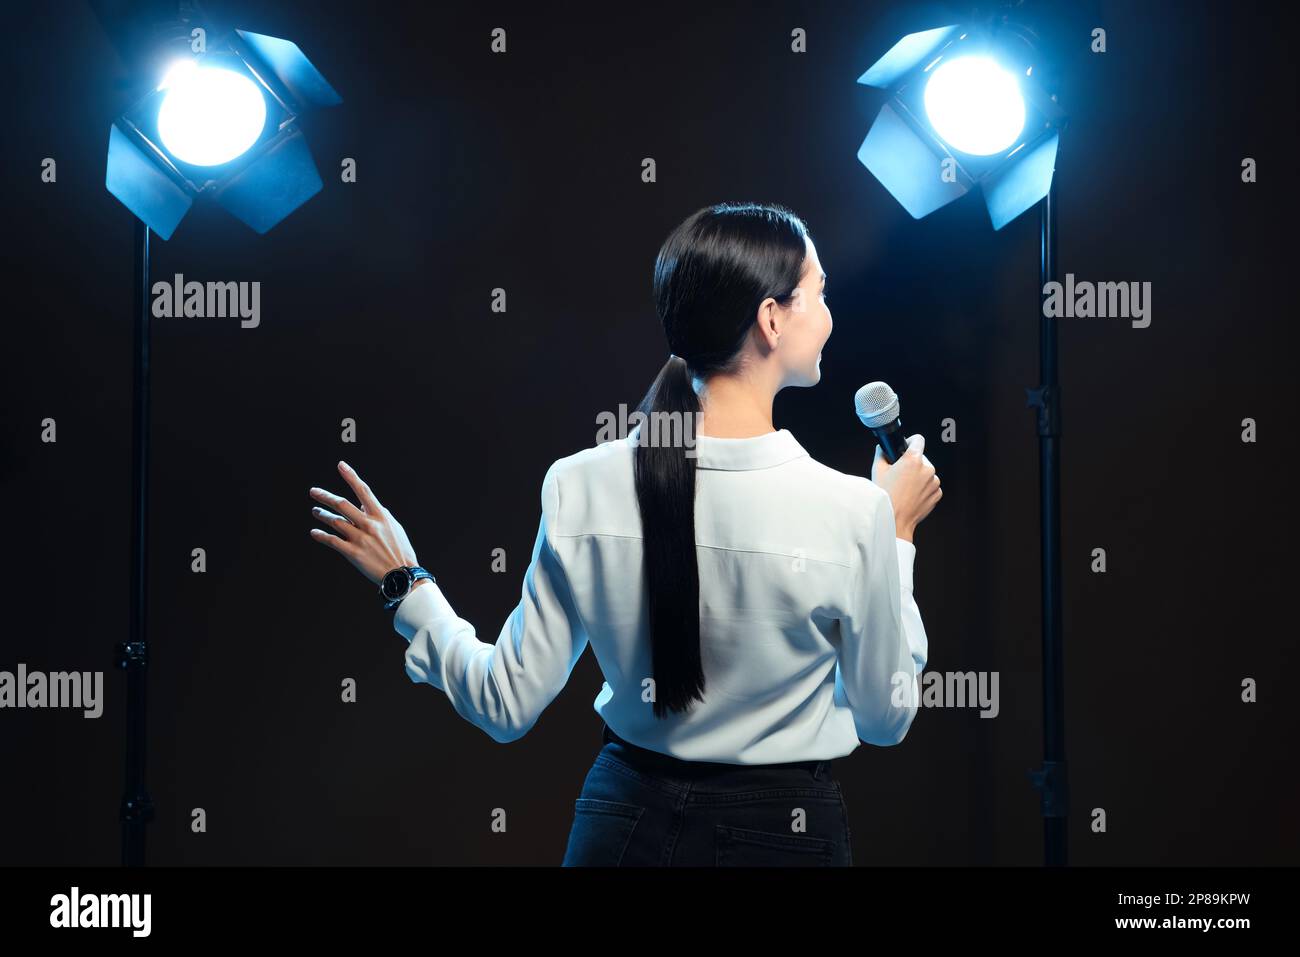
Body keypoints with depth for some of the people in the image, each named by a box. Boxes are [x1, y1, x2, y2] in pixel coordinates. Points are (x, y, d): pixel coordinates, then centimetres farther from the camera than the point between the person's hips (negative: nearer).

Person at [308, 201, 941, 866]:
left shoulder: (582, 487, -14)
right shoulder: (852, 511, -20)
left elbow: (508, 708, -7)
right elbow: (886, 720, -5)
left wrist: (406, 586, 7)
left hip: (627, 817, 2)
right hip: (785, 830, -2)